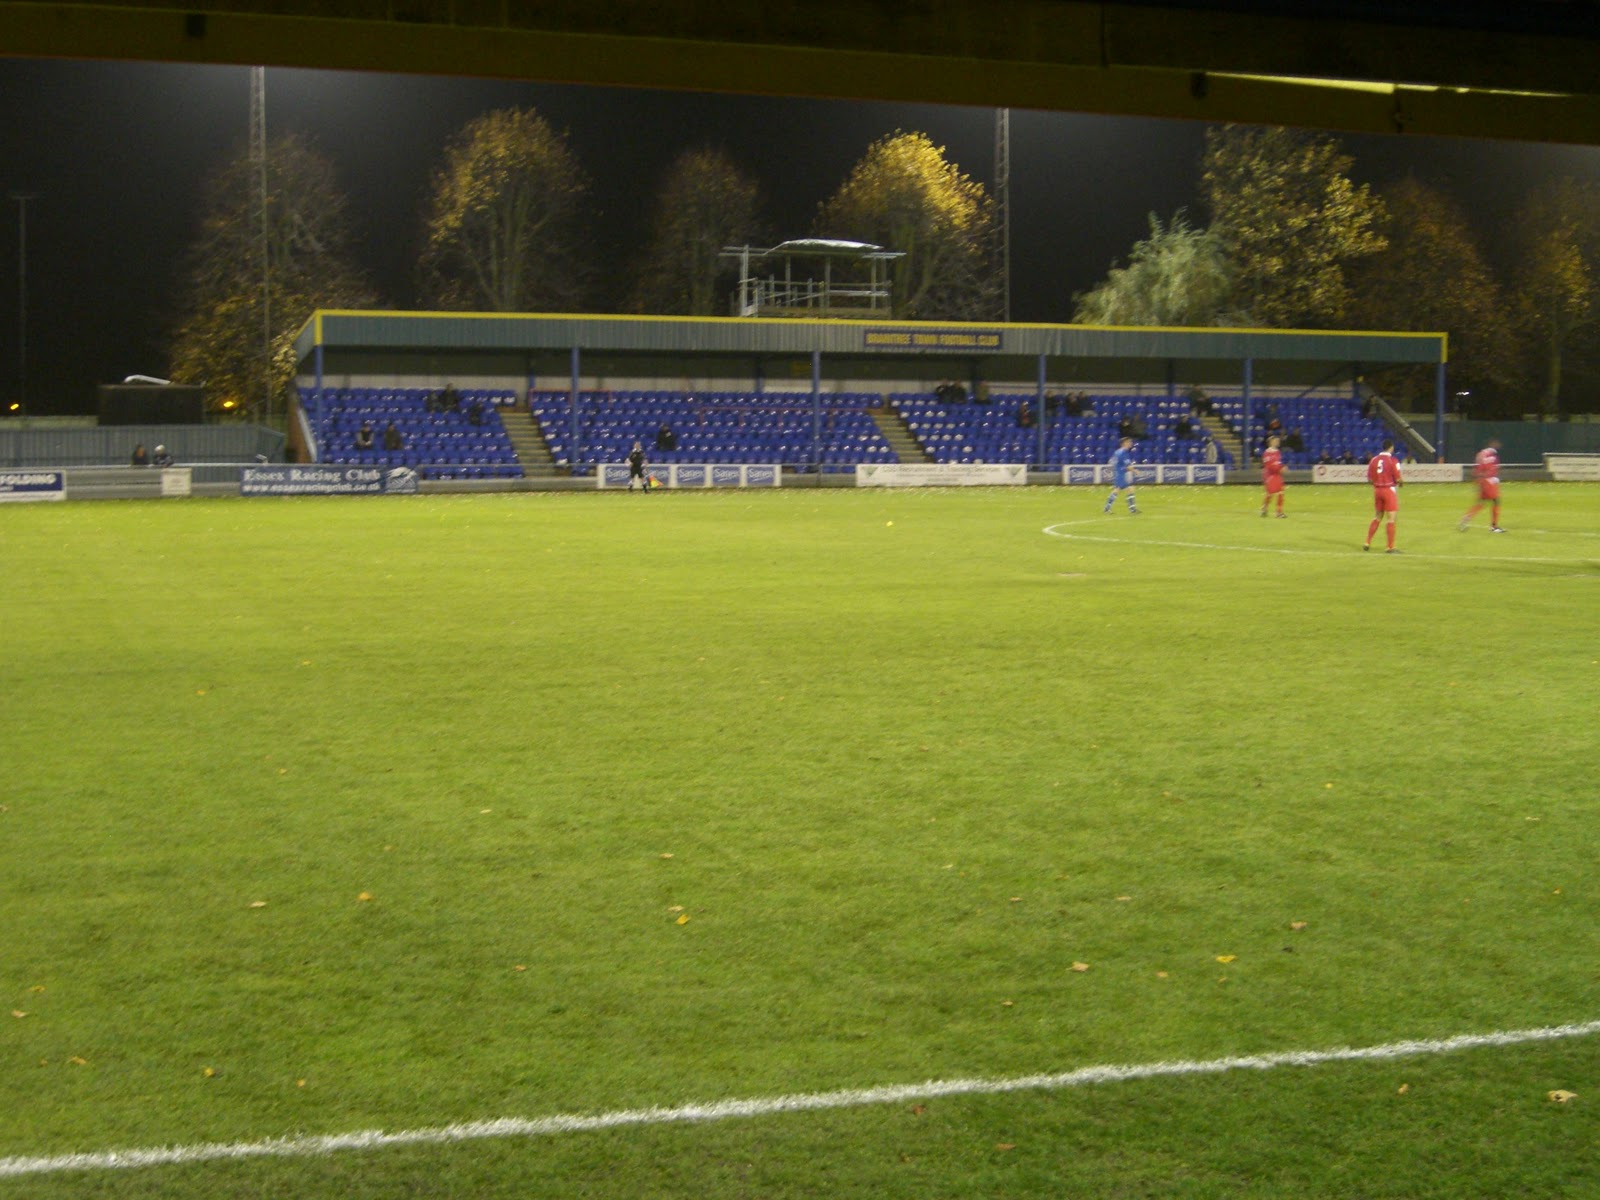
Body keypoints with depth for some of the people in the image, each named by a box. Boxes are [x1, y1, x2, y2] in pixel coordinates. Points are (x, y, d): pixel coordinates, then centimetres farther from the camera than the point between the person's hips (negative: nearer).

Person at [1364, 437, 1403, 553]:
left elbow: (1369, 479, 3)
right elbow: (1398, 479, -14)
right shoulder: (1393, 461, -12)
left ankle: (1367, 543, 18)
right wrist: (1401, 481, 8)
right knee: (1391, 519, -1)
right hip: (1390, 490, -6)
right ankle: (1390, 547, 0)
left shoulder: (1374, 460, 3)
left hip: (1377, 490, 6)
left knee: (1377, 518, 18)